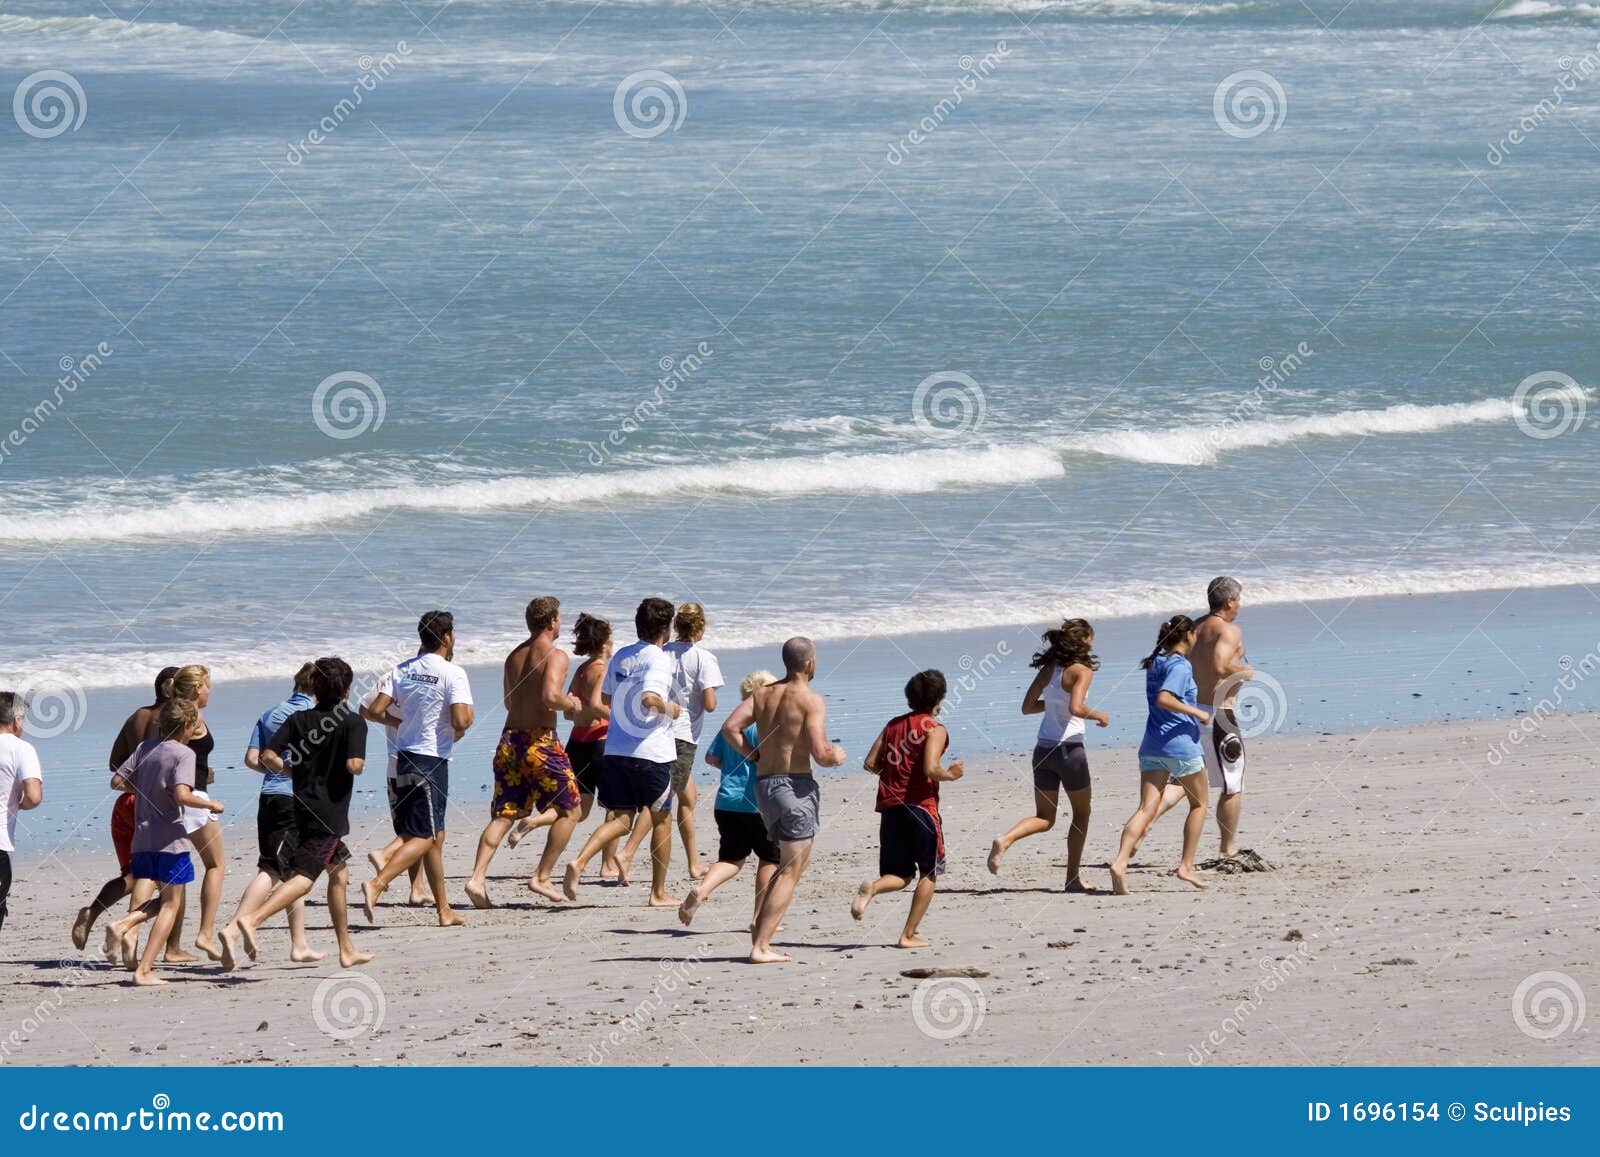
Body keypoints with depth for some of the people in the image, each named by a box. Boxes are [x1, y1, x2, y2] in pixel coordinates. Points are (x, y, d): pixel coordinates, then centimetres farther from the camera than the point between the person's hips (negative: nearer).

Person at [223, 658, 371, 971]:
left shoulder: (298, 719, 7)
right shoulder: (353, 721, -6)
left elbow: (268, 756, -3)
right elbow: (354, 765, -19)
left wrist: (296, 772, 12)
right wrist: (358, 764, 4)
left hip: (302, 807, 7)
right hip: (330, 813, -7)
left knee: (339, 871, 22)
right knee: (303, 878, -15)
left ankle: (347, 950, 27)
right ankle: (250, 920, -36)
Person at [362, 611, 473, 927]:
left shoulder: (402, 671, 8)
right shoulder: (452, 674, -10)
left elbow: (375, 710, 1)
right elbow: (460, 721, -20)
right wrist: (467, 716, 3)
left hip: (403, 758, 7)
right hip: (431, 761, -7)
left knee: (436, 836, 16)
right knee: (424, 838, -7)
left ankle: (444, 910, 20)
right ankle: (376, 884, -25)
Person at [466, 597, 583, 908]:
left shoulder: (514, 656, 14)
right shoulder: (555, 655, -9)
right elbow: (550, 696, -25)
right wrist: (571, 705, -4)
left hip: (509, 740, 6)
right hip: (541, 741, -6)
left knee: (503, 815, 6)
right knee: (568, 810, 9)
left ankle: (477, 877, -10)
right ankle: (542, 878, 1)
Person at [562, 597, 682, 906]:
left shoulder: (620, 656, 10)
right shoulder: (658, 659, -13)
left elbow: (605, 697, 20)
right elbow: (649, 697, -27)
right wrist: (668, 708, -8)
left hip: (615, 751, 6)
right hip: (651, 752, -6)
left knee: (620, 819, 7)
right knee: (661, 821, 10)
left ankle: (579, 862, -19)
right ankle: (659, 893, 16)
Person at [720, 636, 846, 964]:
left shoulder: (763, 694, 10)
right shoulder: (811, 700, -9)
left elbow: (730, 728, 0)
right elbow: (820, 754, -17)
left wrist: (755, 756, 11)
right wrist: (836, 756, 4)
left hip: (763, 785, 7)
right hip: (796, 785, -7)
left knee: (793, 863, 21)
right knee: (790, 871, -2)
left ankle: (759, 935, 12)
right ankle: (760, 947, -9)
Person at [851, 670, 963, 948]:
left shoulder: (893, 725, 12)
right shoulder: (935, 729, -6)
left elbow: (871, 763, 8)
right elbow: (931, 769, -19)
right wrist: (950, 775, 0)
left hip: (890, 807, 5)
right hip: (921, 807, -5)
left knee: (900, 874, 13)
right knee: (929, 873, 10)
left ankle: (872, 888, -21)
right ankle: (909, 935, 4)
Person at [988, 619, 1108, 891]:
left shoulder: (1049, 668, 7)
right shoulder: (1082, 671, -11)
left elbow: (1027, 706, 10)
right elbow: (1076, 708, -25)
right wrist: (1098, 715, -7)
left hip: (1043, 748, 5)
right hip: (1069, 748, -5)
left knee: (1044, 818, 11)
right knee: (1081, 813, 15)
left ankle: (1005, 840, -16)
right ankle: (1073, 877, 15)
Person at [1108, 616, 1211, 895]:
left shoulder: (1155, 663, 13)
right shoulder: (1181, 665, -12)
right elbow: (1164, 699, -25)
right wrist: (1197, 713, -17)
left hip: (1152, 746, 6)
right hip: (1181, 744, -6)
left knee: (1146, 809, -4)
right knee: (1199, 804, 15)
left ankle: (1120, 862, -24)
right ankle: (1186, 866, 13)